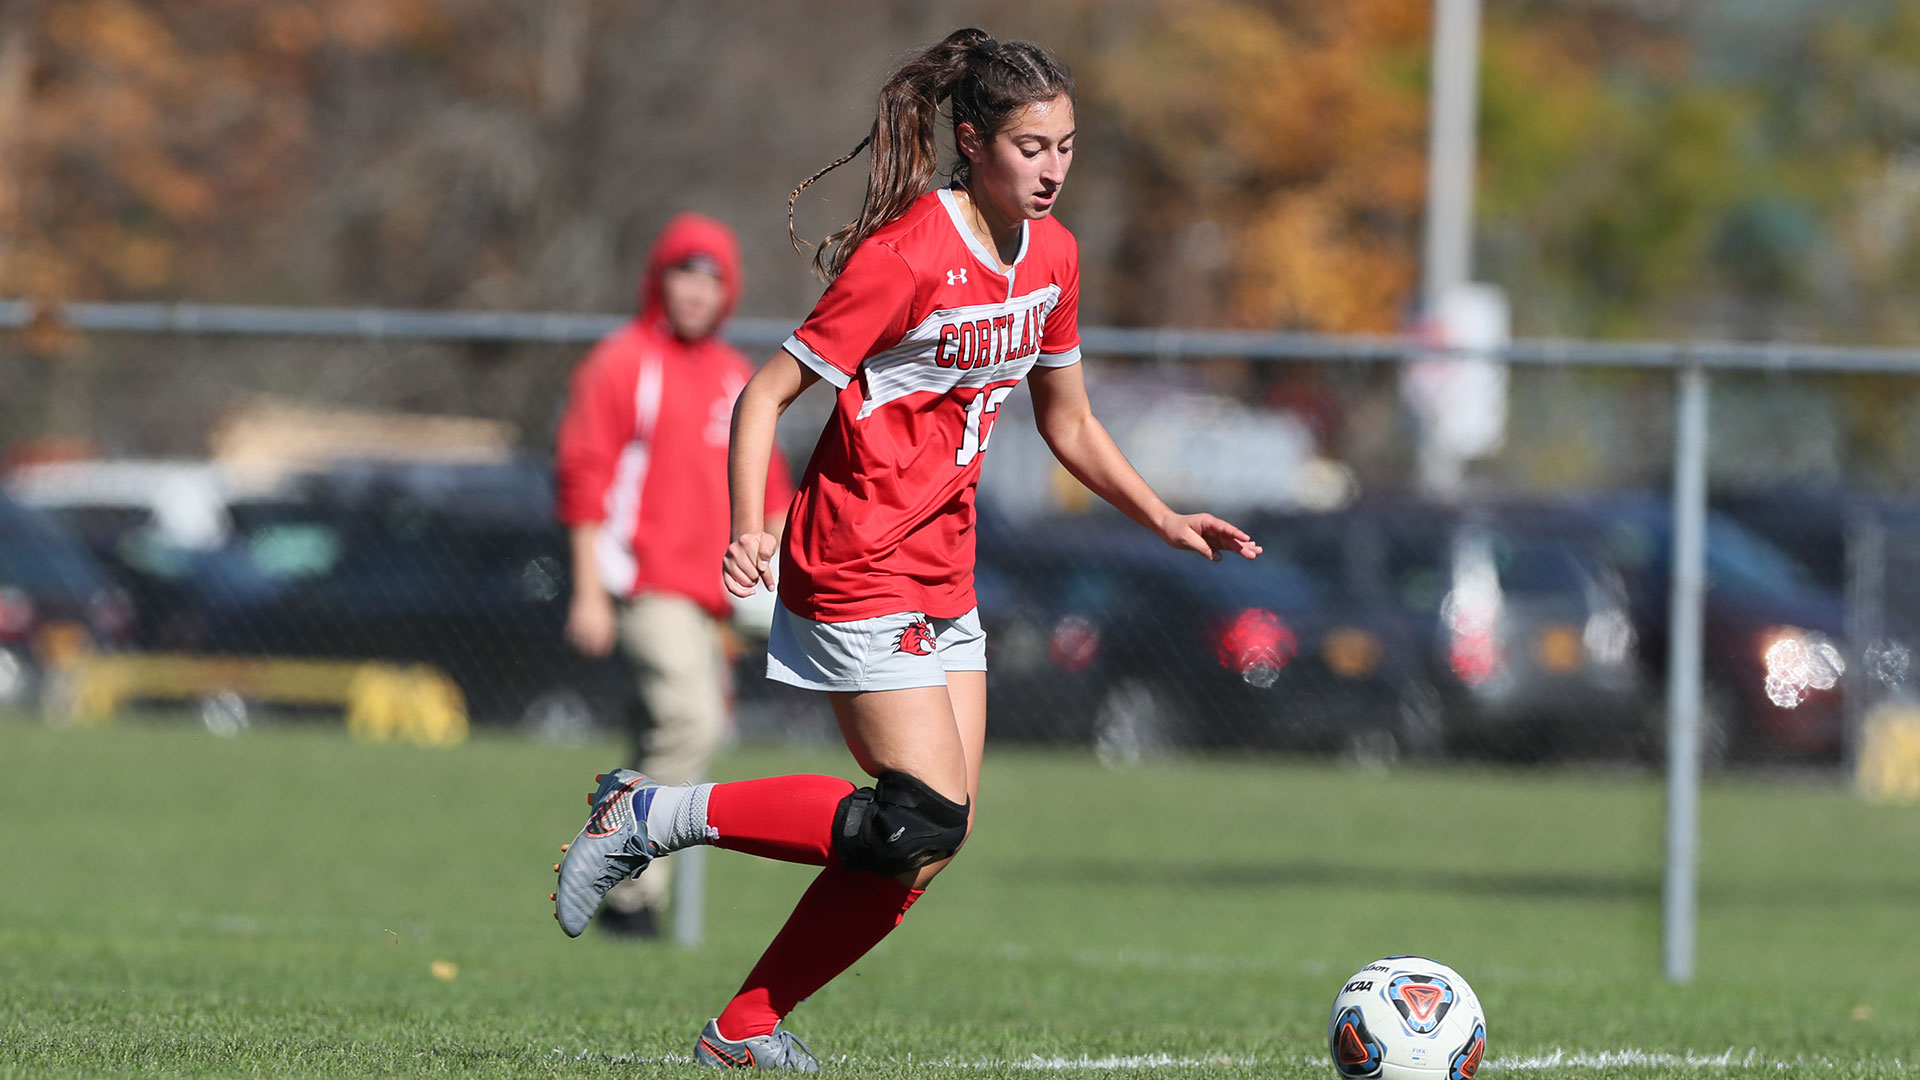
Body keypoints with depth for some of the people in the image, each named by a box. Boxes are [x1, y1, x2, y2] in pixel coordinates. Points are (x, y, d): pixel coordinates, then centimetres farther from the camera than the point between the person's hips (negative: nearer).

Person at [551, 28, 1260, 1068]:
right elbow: (765, 395, -15)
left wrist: (1166, 520, 12)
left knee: (932, 840, 1)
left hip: (943, 575, 8)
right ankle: (655, 815, -6)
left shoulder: (1052, 256, 7)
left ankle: (745, 1029, 9)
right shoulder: (907, 257, -17)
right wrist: (749, 532, -28)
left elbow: (1068, 426, 21)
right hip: (859, 571, -8)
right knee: (923, 820, -17)